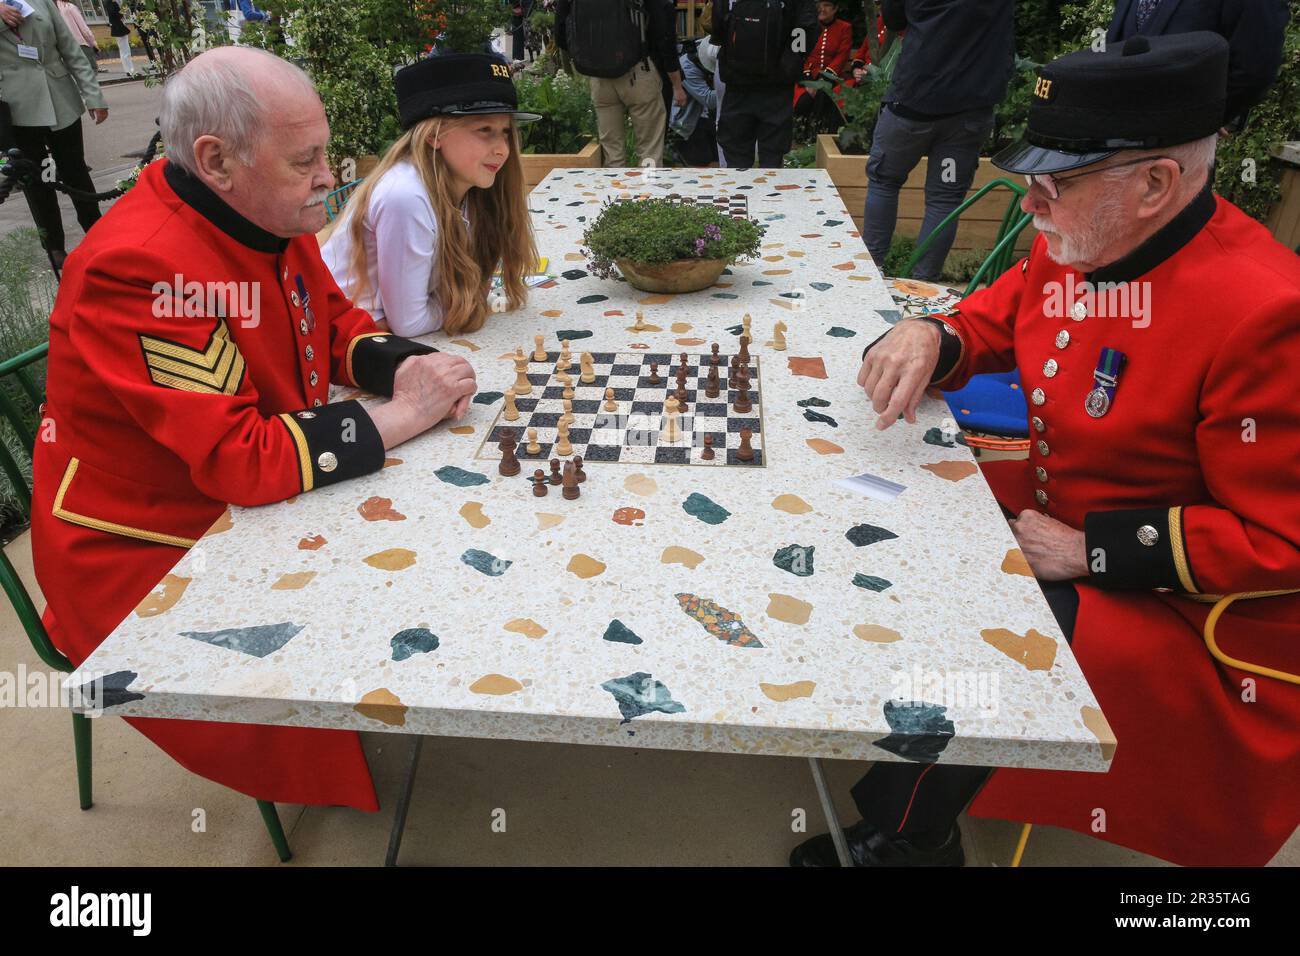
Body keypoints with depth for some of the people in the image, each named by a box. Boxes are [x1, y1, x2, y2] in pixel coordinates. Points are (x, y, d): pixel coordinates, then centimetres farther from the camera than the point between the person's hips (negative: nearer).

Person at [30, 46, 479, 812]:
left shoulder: (267, 214, -3)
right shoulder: (140, 267, -29)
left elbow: (338, 325, 11)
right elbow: (240, 459, -33)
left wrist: (404, 368, -11)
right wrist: (402, 414, -25)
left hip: (259, 501, 8)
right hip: (155, 557, -8)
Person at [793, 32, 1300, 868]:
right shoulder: (1073, 245, -5)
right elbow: (992, 321, 12)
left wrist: (1089, 548, -24)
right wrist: (931, 337, -11)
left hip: (1181, 601, -7)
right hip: (1054, 509, 8)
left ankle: (905, 834, 7)